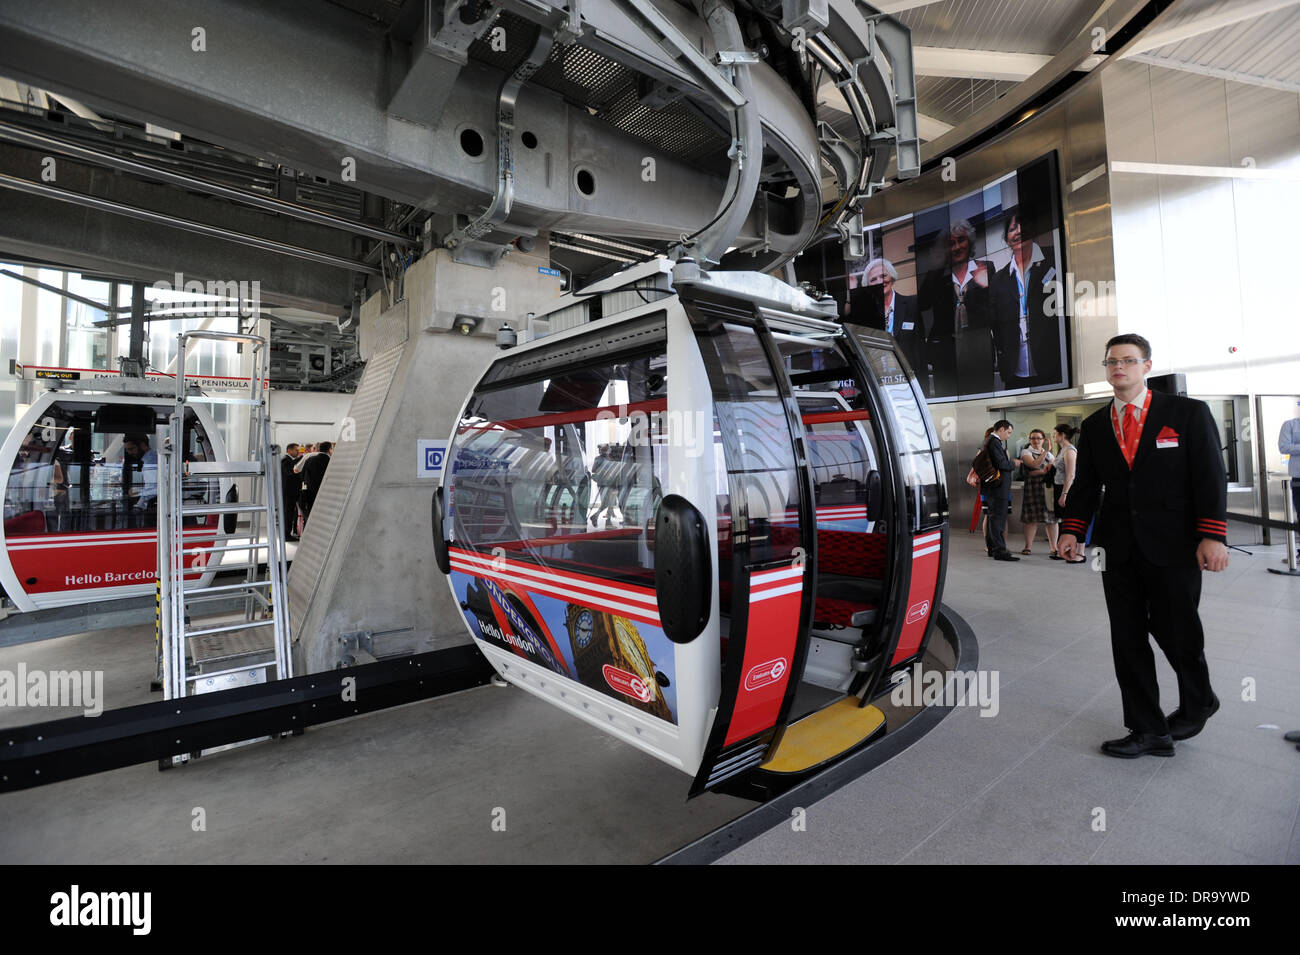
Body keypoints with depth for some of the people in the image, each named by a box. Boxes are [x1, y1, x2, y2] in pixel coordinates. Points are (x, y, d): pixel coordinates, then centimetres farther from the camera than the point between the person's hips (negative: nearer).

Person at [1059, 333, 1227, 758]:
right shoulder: (1094, 426, 10)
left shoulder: (1188, 412, 1)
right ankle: (1148, 730, 18)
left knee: (1175, 631, 6)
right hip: (1118, 548, 3)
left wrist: (1212, 536, -12)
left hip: (1173, 546, -3)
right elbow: (1084, 484, 9)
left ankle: (1197, 704, 38)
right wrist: (1072, 529, -3)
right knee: (1127, 638, 6)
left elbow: (1210, 477, -4)